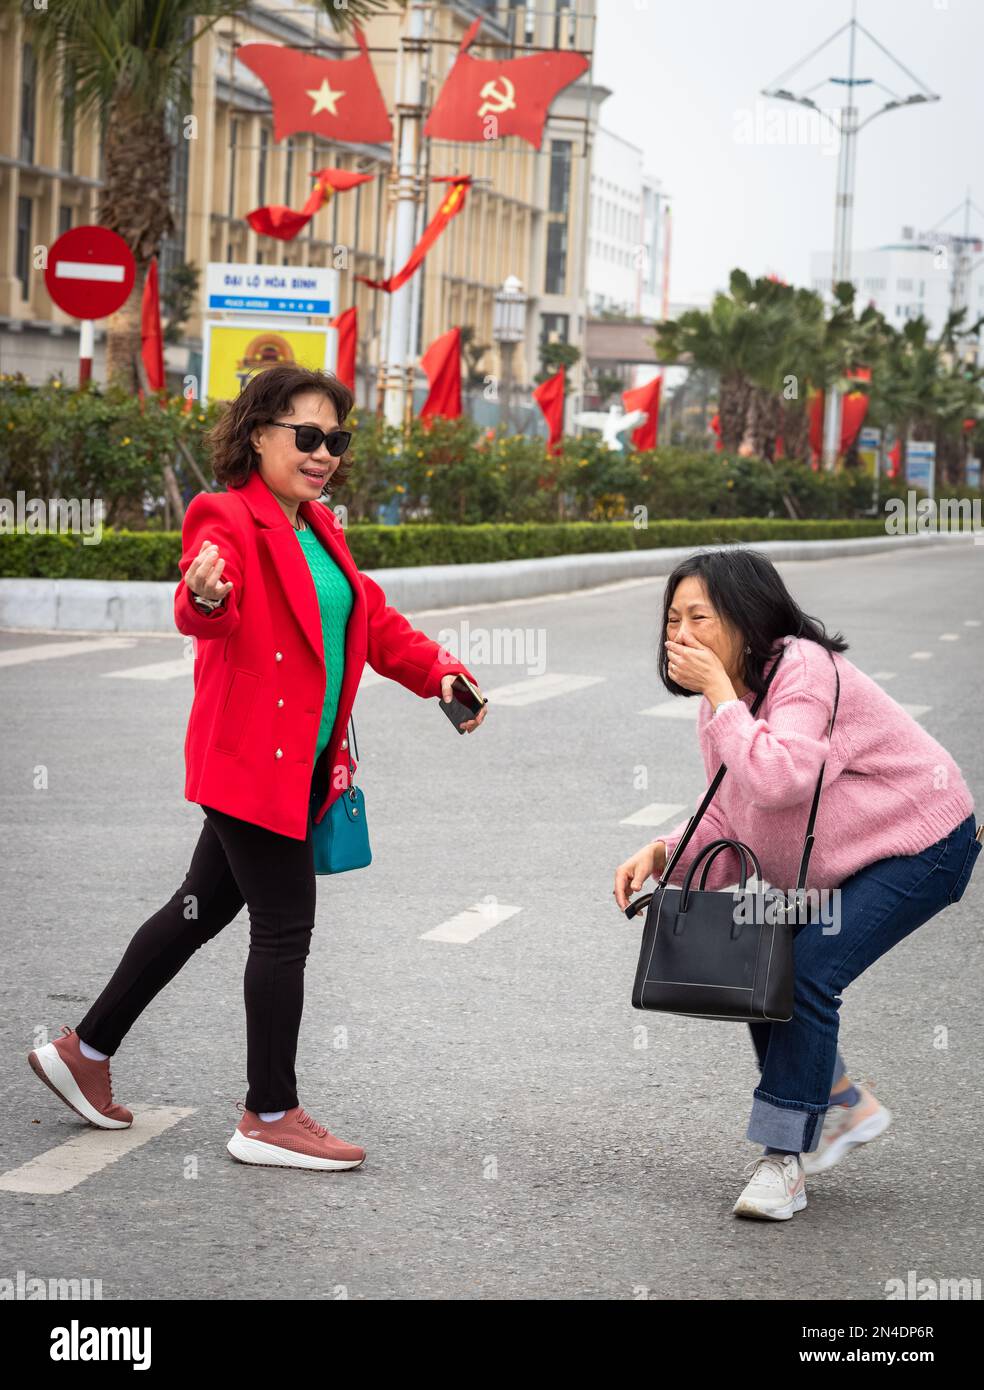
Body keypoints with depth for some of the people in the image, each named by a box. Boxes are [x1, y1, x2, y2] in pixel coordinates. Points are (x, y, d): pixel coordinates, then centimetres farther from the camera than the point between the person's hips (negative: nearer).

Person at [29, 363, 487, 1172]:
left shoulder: (319, 530, 16)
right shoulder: (228, 519, -13)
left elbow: (373, 619, 21)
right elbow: (213, 611, -31)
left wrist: (439, 671, 6)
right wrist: (205, 597, -54)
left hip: (300, 764, 9)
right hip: (253, 759, -9)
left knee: (205, 909, 17)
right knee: (285, 927, -6)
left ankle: (85, 1051, 30)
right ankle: (270, 1118, 4)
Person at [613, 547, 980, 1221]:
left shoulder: (806, 670, -27)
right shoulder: (725, 702, 1)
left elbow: (780, 780, -41)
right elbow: (727, 817, 6)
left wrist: (721, 695, -34)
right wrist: (662, 854, -11)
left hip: (921, 847, -9)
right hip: (833, 864, 9)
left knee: (804, 974, -21)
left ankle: (784, 1159, -10)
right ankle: (844, 1106, 21)